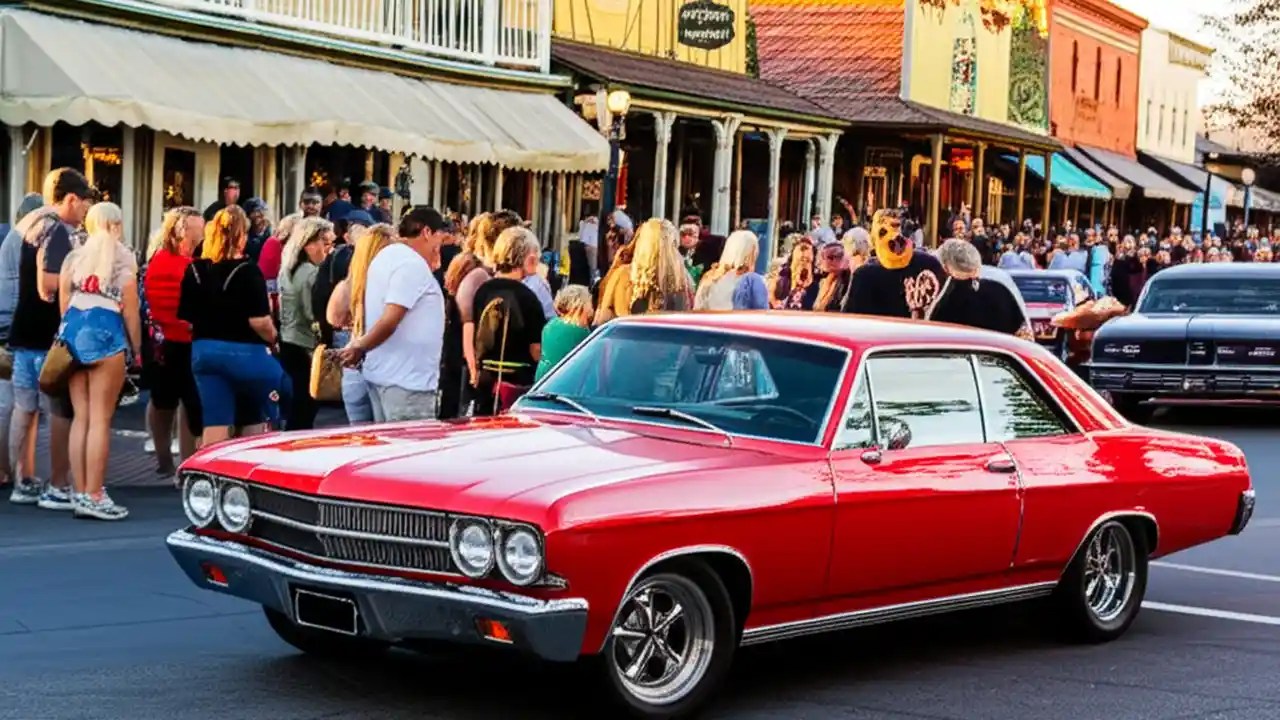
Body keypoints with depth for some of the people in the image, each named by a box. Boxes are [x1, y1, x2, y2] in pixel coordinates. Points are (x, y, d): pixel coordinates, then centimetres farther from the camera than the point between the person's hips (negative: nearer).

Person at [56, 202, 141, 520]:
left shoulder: (74, 255, 17)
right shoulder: (122, 256, 3)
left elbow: (63, 301, 11)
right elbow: (129, 308, -1)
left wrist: (71, 334, 18)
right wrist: (137, 348, 5)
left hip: (72, 330, 6)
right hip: (105, 331, -5)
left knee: (80, 416, 9)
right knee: (100, 418, -5)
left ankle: (80, 493, 9)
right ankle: (93, 496, -8)